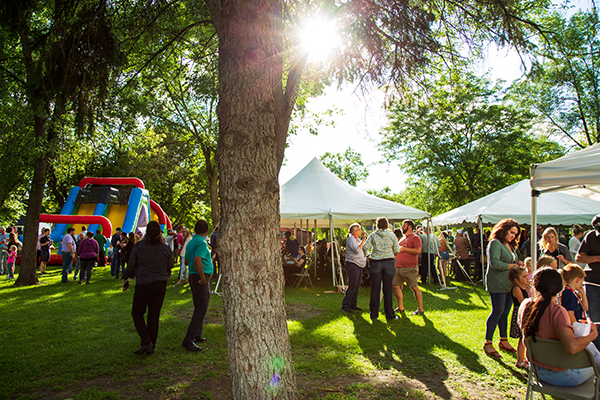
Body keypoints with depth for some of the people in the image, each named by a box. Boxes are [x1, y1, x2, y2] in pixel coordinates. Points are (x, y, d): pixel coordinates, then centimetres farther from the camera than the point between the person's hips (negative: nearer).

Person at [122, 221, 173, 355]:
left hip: (143, 283, -3)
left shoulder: (138, 246, -5)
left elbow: (131, 266, 4)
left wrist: (124, 278, 18)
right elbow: (170, 266, 11)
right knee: (154, 315, 12)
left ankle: (146, 342, -2)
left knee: (137, 313, 12)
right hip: (161, 284, 3)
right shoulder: (166, 248, 1)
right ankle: (151, 346, 19)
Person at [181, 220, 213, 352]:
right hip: (200, 278, -9)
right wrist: (203, 278, -23)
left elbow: (187, 261, 21)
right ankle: (188, 340, -9)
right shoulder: (202, 243, -16)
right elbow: (197, 261, -30)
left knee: (199, 307, 19)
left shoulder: (191, 243, 12)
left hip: (193, 276, 10)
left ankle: (197, 335, 28)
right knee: (201, 308, -7)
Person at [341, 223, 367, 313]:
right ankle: (345, 306, -7)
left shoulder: (357, 239, 18)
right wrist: (363, 240, -18)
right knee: (352, 286, -11)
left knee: (357, 286, 9)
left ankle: (353, 305, 17)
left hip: (359, 265, 9)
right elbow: (357, 250, -21)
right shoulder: (350, 239, -9)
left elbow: (364, 249, 21)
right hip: (352, 264, -9)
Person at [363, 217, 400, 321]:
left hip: (376, 263, 0)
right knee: (388, 289, 6)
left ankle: (374, 315, 12)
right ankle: (389, 315, 10)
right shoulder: (392, 235, 1)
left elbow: (365, 248, -5)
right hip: (389, 262, 0)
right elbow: (397, 250, 2)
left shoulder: (373, 235, -1)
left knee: (375, 289, 6)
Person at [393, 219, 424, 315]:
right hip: (398, 267, 9)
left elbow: (418, 250, -20)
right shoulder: (403, 238, 21)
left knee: (414, 287, -4)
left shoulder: (415, 237, -6)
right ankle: (400, 307, 18)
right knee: (395, 286, 7)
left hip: (410, 268, -9)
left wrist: (404, 249, -16)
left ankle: (420, 309, 5)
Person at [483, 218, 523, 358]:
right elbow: (495, 263, -20)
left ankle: (504, 341, 23)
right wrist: (512, 266, -11)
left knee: (505, 313, 12)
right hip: (497, 284, -8)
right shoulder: (495, 243, -10)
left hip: (508, 284, 8)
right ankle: (488, 343, 1)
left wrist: (518, 263, 4)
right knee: (497, 312, -7)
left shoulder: (509, 245, 18)